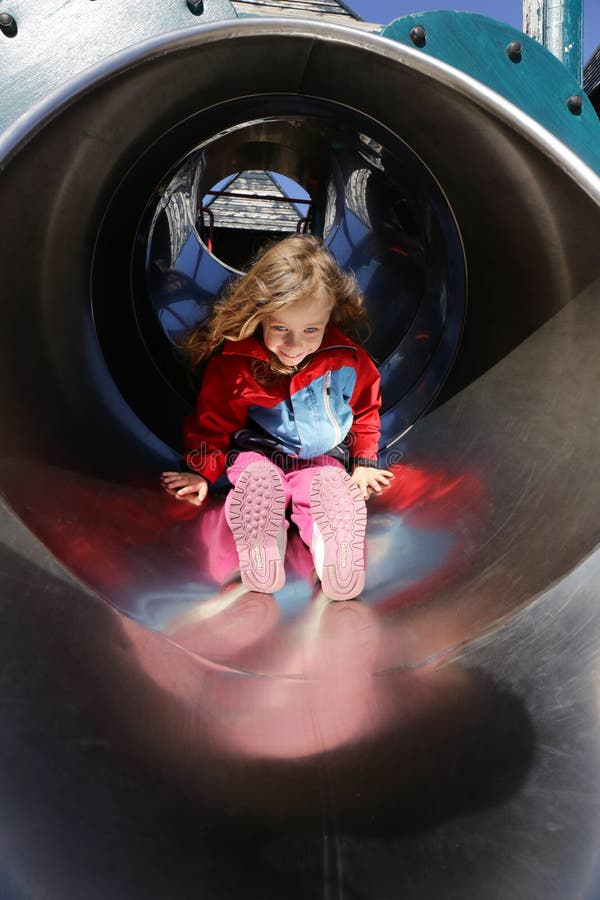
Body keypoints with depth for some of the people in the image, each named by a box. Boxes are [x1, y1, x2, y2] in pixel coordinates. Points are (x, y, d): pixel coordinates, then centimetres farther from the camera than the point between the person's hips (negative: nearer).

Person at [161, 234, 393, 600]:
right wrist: (203, 472, 2)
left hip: (323, 458, 1)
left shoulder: (347, 360, -8)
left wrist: (364, 462, 10)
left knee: (332, 488, -31)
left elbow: (365, 409, 11)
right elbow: (213, 420, 1)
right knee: (258, 480, -34)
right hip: (259, 454, -1)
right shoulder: (235, 362, -14)